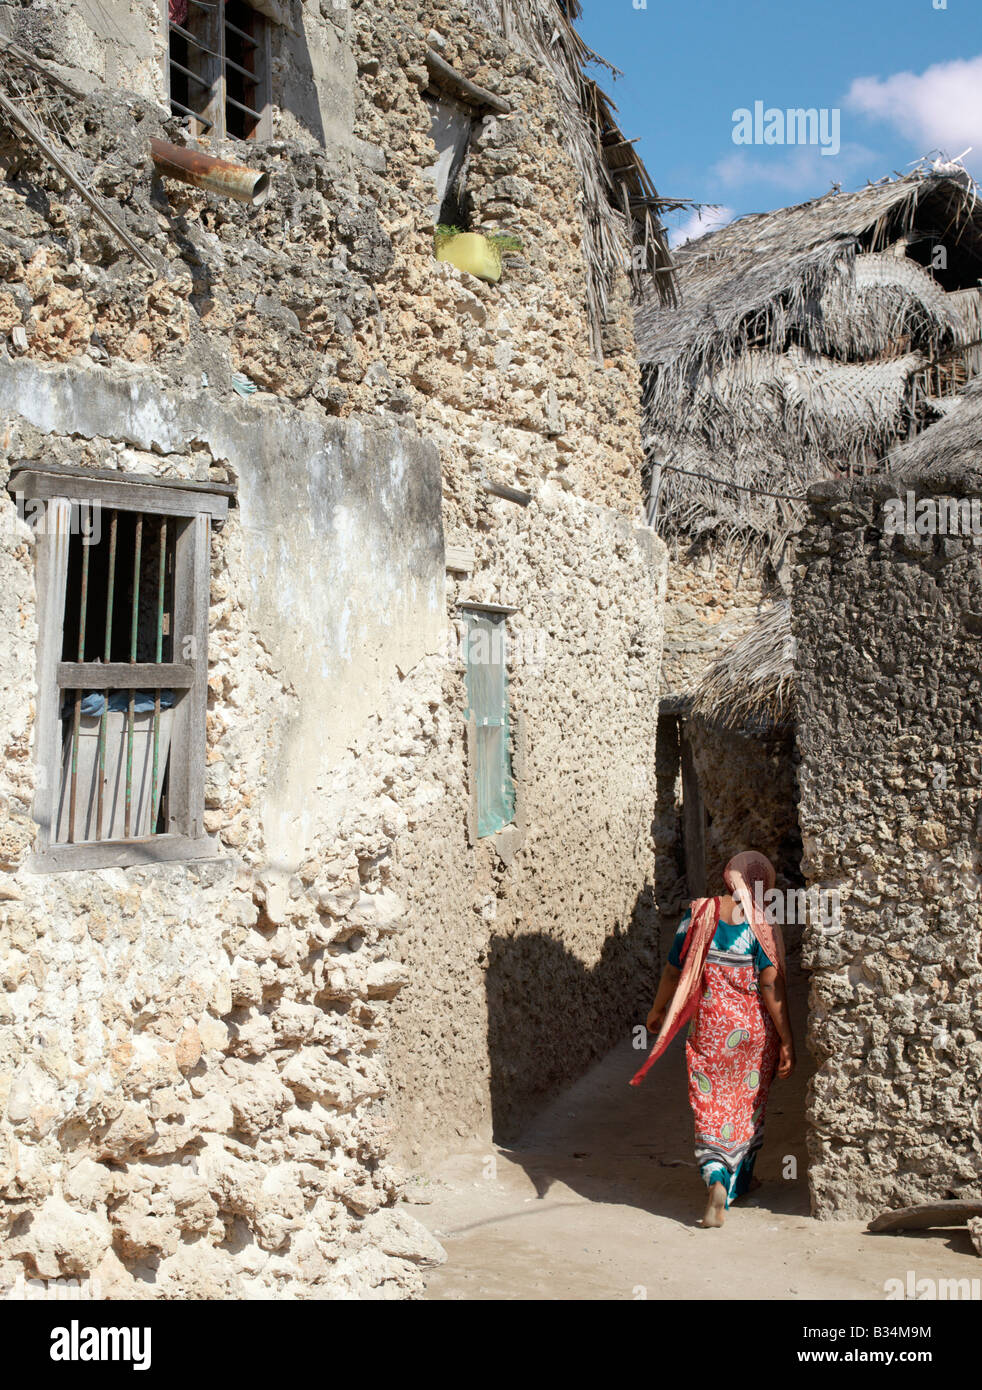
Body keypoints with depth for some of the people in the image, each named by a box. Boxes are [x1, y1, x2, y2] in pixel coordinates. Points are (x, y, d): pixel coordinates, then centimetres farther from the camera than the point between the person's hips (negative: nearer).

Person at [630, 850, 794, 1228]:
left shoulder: (697, 915, -6)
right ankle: (742, 1178, 33)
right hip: (754, 1029, 0)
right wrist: (786, 1040, -7)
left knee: (711, 1107, 8)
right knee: (748, 1104, 19)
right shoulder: (762, 924, -13)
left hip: (709, 1029, 1)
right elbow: (772, 987, -14)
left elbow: (673, 972, 0)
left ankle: (716, 1182, -10)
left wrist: (656, 1011, 16)